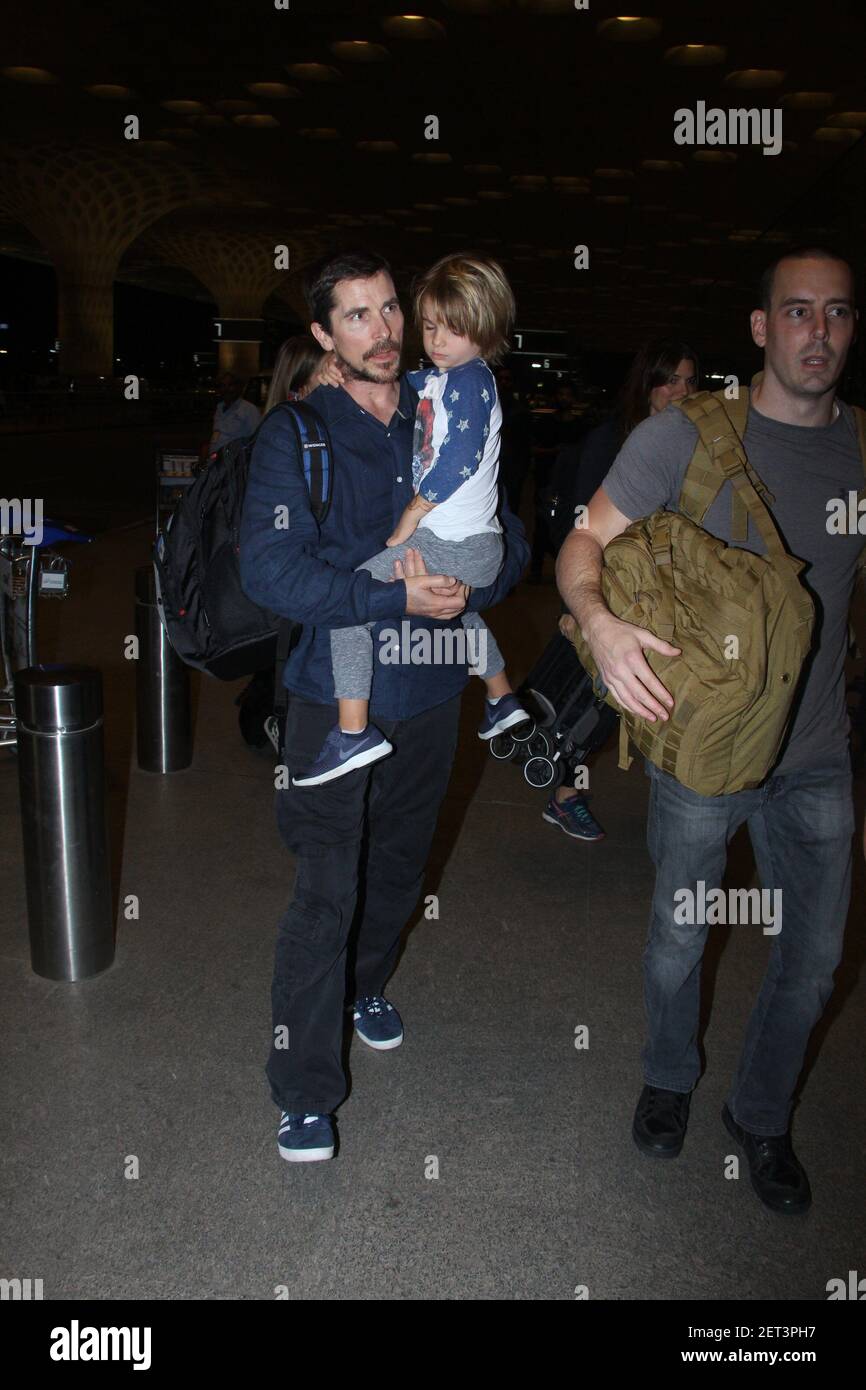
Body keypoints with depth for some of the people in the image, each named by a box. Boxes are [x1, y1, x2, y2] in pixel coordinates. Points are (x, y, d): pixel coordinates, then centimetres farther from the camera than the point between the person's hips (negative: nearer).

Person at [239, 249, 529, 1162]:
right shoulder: (296, 435, -7)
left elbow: (507, 538, 6)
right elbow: (269, 571, -18)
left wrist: (467, 588, -16)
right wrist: (396, 596, -25)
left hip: (430, 689, 5)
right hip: (336, 694, -4)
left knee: (399, 864, 20)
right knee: (325, 892, -4)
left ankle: (364, 983, 47)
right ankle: (305, 1092, 10)